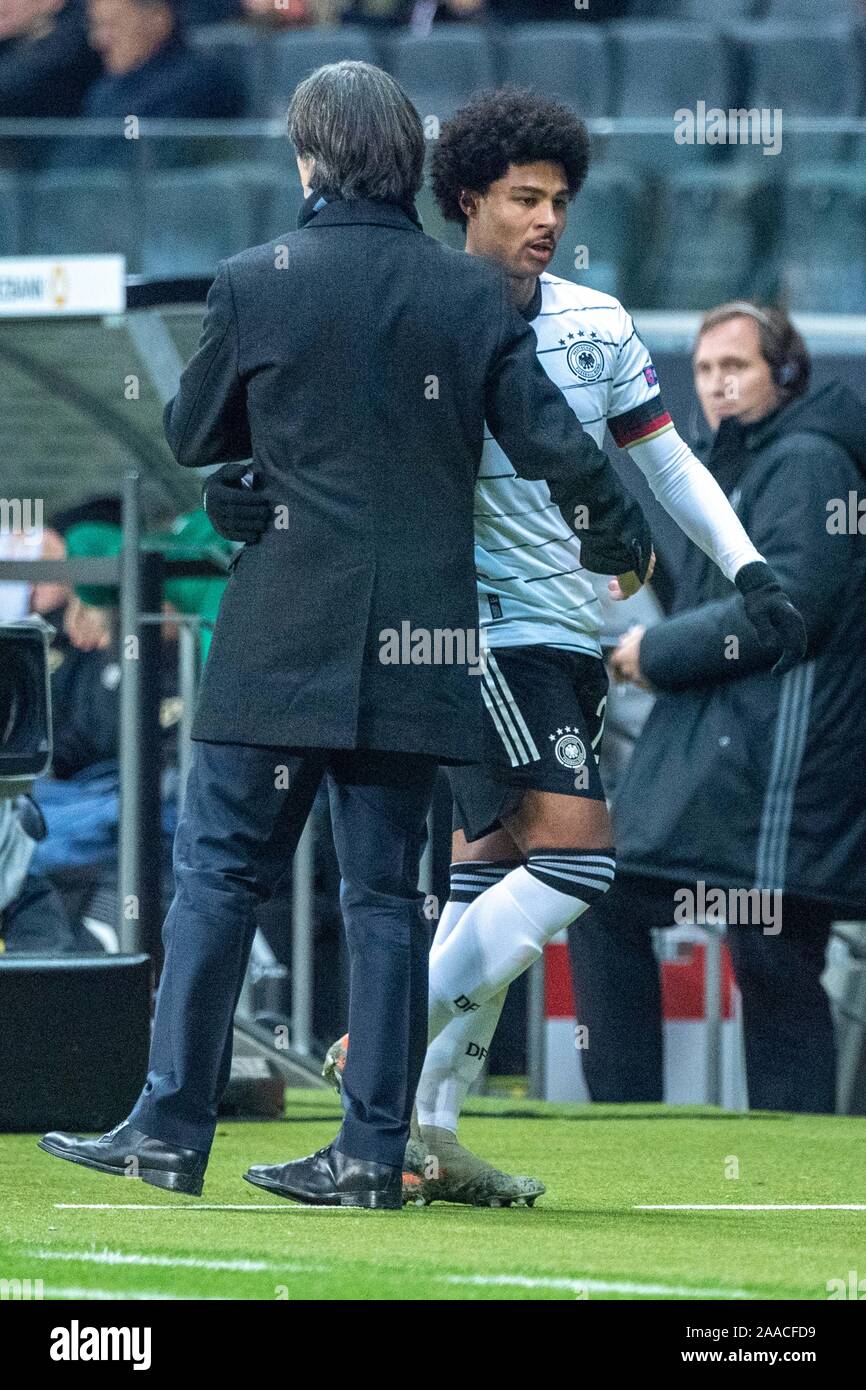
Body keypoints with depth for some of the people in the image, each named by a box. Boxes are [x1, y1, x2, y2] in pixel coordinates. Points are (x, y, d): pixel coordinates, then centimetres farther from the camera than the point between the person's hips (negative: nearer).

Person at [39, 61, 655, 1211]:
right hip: (414, 639, 2)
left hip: (283, 640, -2)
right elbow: (552, 443, 0)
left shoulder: (254, 285, -5)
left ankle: (173, 1127, 3)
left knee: (219, 869, 5)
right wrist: (624, 544, 18)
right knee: (385, 891, 7)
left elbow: (192, 436, 7)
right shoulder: (472, 294, 0)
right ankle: (373, 1149, 4)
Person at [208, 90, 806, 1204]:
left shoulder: (595, 322, 10)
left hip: (576, 632, 7)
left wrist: (748, 569, 9)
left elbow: (664, 460, 16)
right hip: (488, 633, -7)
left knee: (491, 873, 6)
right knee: (576, 856, -18)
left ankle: (425, 1135, 8)